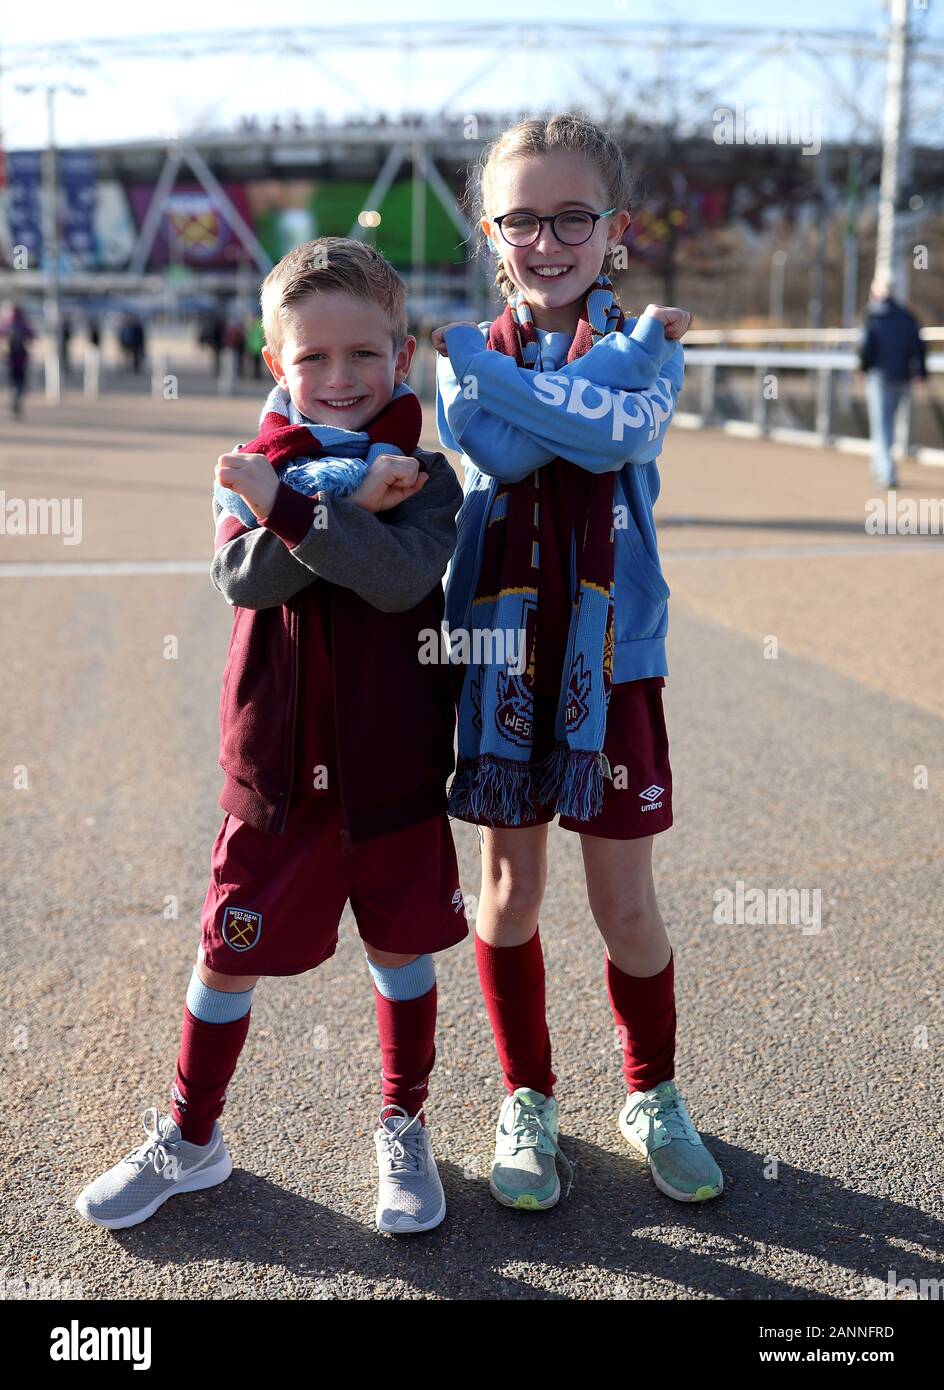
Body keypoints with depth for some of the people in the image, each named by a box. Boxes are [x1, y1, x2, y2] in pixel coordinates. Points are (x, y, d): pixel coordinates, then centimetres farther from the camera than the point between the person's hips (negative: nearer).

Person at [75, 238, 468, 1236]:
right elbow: (245, 578, -19)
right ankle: (188, 1141, 31)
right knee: (229, 956, 10)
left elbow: (401, 580, -24)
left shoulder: (424, 479, -4)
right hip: (276, 767, 1)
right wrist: (350, 506, -25)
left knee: (400, 949, 13)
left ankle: (403, 1132, 34)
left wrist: (289, 507, -28)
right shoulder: (250, 471, 0)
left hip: (395, 766, 0)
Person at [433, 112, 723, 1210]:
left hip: (611, 657, -1)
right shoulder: (470, 351, 4)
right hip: (499, 654, 1)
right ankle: (527, 1100, 31)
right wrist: (633, 348, -17)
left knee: (625, 906, 6)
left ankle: (653, 1096, 30)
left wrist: (482, 367, -18)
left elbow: (626, 431, -21)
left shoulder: (646, 346, 2)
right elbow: (495, 446, -18)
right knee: (511, 888, 11)